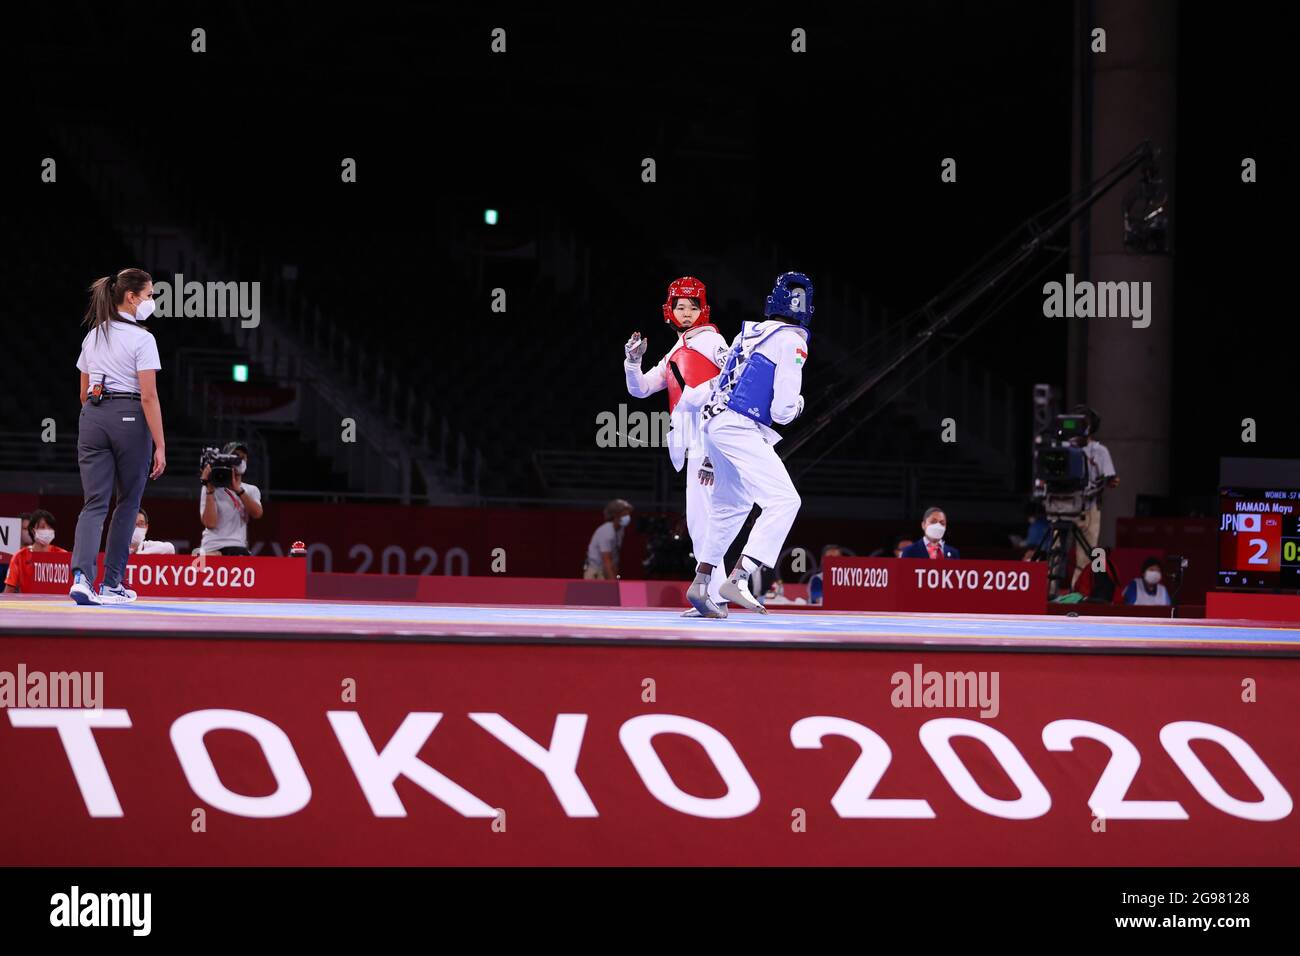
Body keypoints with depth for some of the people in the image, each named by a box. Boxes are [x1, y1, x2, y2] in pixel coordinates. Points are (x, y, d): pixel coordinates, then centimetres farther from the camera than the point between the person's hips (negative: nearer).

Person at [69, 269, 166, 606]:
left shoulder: (92, 336, 12)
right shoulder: (141, 338, -8)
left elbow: (84, 392, 16)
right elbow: (148, 396, -13)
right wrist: (159, 446, -11)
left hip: (92, 418, 5)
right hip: (130, 418, -5)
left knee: (94, 503, -1)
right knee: (128, 502, 9)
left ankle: (82, 575, -22)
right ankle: (111, 584, 11)